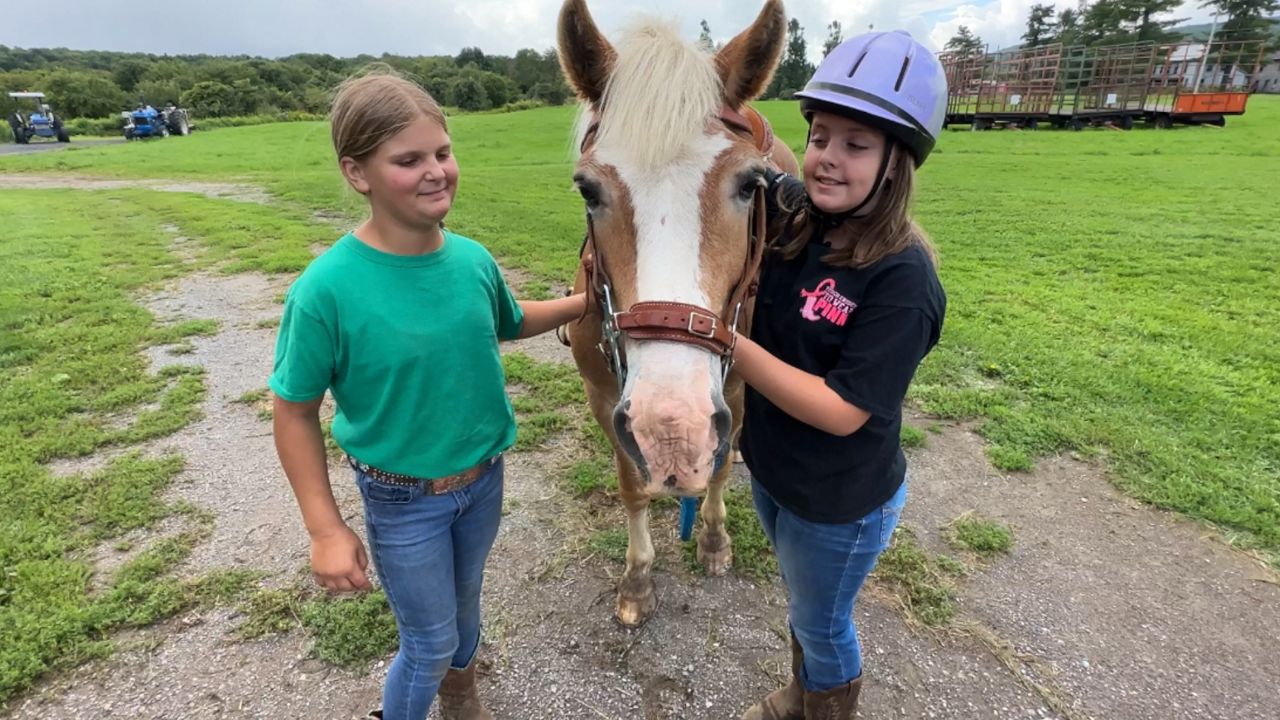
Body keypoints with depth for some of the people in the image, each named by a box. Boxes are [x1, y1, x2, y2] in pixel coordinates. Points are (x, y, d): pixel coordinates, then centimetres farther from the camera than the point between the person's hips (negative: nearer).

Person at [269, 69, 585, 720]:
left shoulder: (473, 259, -12)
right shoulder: (326, 289, -25)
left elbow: (510, 324, 10)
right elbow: (294, 413, -14)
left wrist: (587, 301, 2)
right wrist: (325, 530, -15)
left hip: (484, 476, 5)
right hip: (403, 500, -4)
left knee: (464, 604, 29)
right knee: (430, 642, 14)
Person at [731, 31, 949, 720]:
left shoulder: (903, 280, -28)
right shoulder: (788, 214, -11)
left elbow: (841, 411, -30)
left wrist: (730, 343, -33)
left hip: (841, 502, -6)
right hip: (770, 470, 7)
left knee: (821, 624, 21)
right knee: (804, 608, 32)